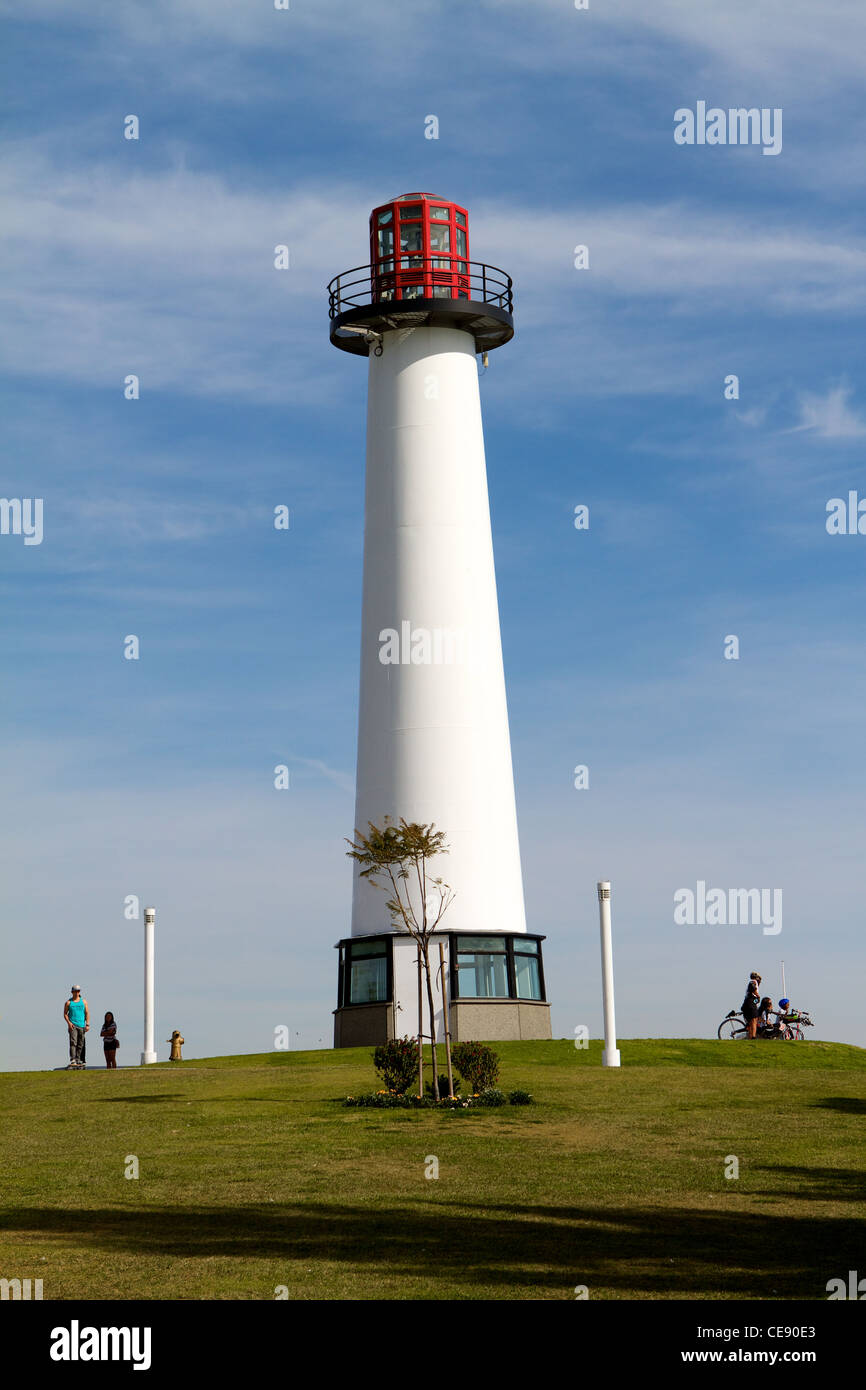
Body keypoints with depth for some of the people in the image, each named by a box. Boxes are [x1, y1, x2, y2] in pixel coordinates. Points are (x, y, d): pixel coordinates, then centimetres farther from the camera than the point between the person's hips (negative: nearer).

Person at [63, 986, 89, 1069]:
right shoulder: (68, 1002, 6)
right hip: (72, 1025, -3)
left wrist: (87, 1024, -1)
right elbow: (65, 1014, 7)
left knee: (80, 1044, 4)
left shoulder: (83, 1001, 11)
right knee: (73, 1042, -16)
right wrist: (68, 1022, -8)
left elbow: (87, 1013, 8)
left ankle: (78, 1060, 12)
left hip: (81, 1025, 3)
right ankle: (72, 1061, -24)